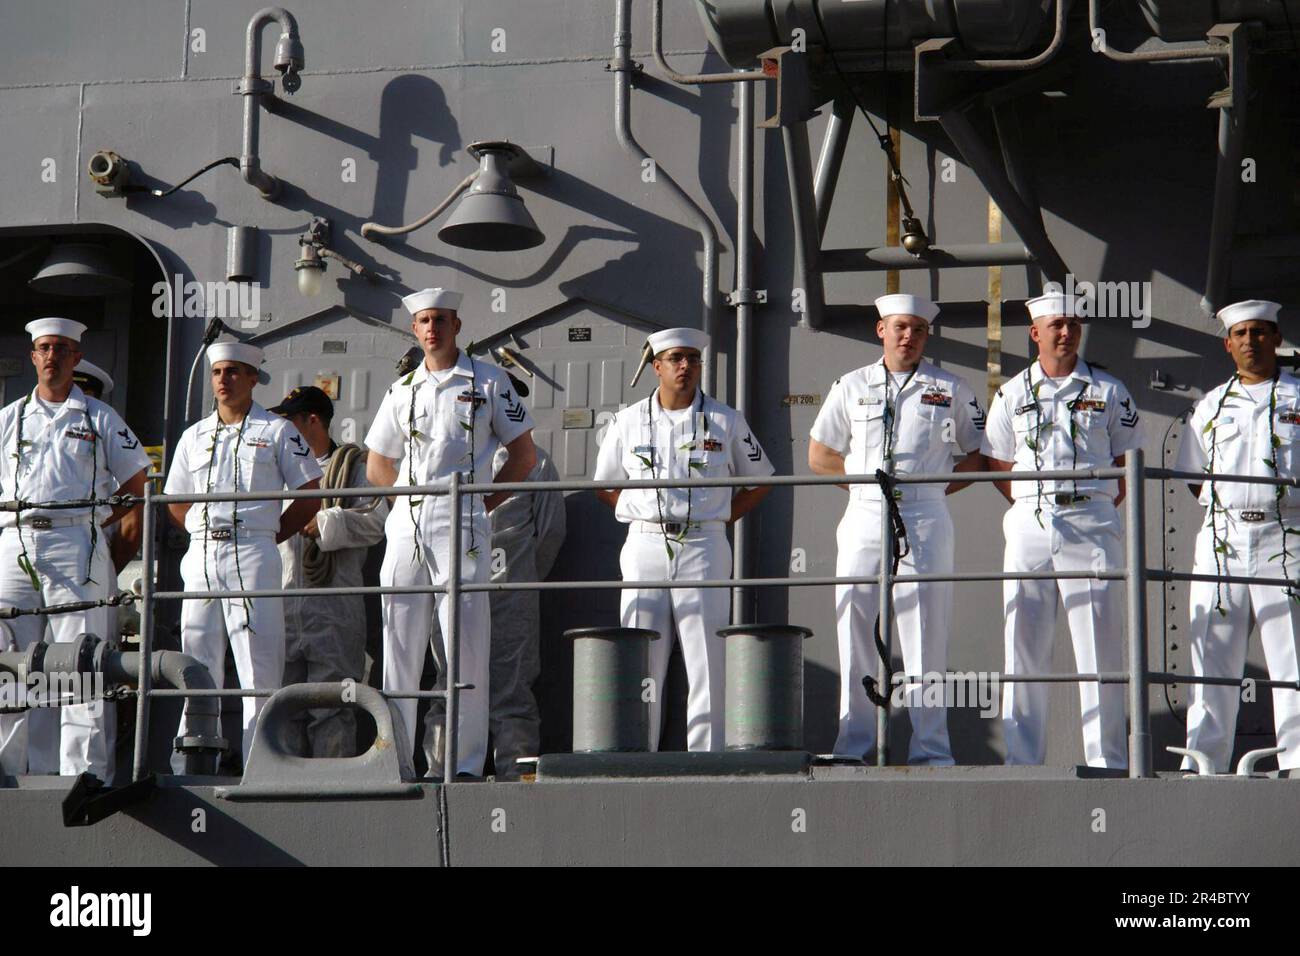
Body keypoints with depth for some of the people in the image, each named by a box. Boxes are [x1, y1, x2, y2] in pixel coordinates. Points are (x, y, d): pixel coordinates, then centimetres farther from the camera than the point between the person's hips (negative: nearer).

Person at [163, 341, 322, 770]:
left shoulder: (277, 432, 5)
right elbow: (176, 502, 24)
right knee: (196, 662, 4)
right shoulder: (195, 436, 17)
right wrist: (204, 535, 11)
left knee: (259, 664, -8)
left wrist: (268, 536, 1)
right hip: (200, 555, 5)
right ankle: (189, 764, 7)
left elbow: (310, 496, 5)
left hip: (252, 554, -4)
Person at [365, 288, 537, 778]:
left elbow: (524, 455, 8)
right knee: (399, 645, 2)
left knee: (465, 645, -7)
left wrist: (485, 500, 0)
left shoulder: (488, 382, 6)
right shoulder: (402, 390, 16)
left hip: (462, 522, -4)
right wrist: (412, 497, 11)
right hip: (406, 525, 4)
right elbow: (377, 466, 24)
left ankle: (467, 764, -6)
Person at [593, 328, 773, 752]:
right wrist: (646, 517, 7)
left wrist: (719, 518, 4)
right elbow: (604, 485, 19)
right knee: (641, 662, -1)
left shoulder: (725, 421, 5)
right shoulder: (629, 421, 8)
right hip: (645, 548, 1)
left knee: (708, 661, -4)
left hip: (703, 551, -1)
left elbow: (760, 481, 15)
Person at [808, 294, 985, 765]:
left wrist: (937, 487, 0)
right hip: (864, 520, 2)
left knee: (926, 637, -4)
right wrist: (866, 480, 6)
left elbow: (977, 457, 13)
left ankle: (930, 749, -2)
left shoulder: (951, 390, 9)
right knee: (854, 635, 1)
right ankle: (853, 745, 6)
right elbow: (819, 456, 16)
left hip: (925, 521, -2)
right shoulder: (852, 387, 12)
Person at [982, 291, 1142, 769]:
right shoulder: (1012, 394, 11)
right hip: (1029, 526, 2)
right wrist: (1033, 513, 5)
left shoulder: (1108, 391, 8)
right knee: (1024, 645, 1)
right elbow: (999, 467, 15)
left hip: (1092, 522, -1)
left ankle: (1106, 760, -2)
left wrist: (1098, 511, 3)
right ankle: (1022, 759, 5)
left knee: (1099, 644, -4)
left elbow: (1128, 462, 11)